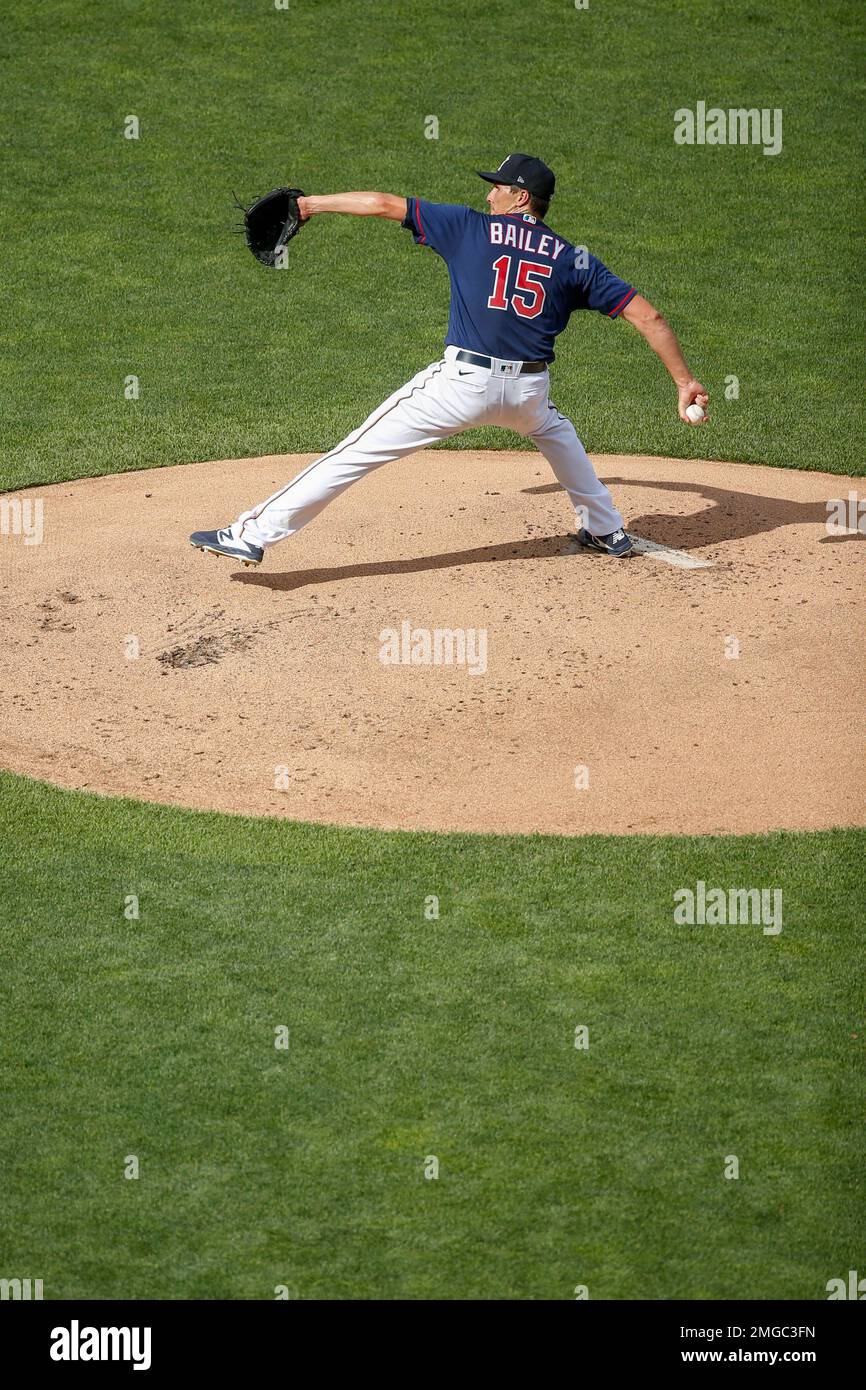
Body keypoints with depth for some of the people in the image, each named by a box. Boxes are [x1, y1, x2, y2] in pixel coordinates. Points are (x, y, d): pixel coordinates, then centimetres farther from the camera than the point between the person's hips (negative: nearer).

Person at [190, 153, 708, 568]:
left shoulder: (471, 228, 6)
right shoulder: (575, 260, 11)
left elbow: (386, 204, 7)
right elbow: (647, 316, 5)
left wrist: (313, 203, 19)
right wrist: (685, 382, 10)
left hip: (462, 382, -4)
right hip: (528, 391, 4)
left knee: (357, 452, -3)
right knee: (554, 429, 39)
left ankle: (255, 534, -7)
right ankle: (608, 531, 43)